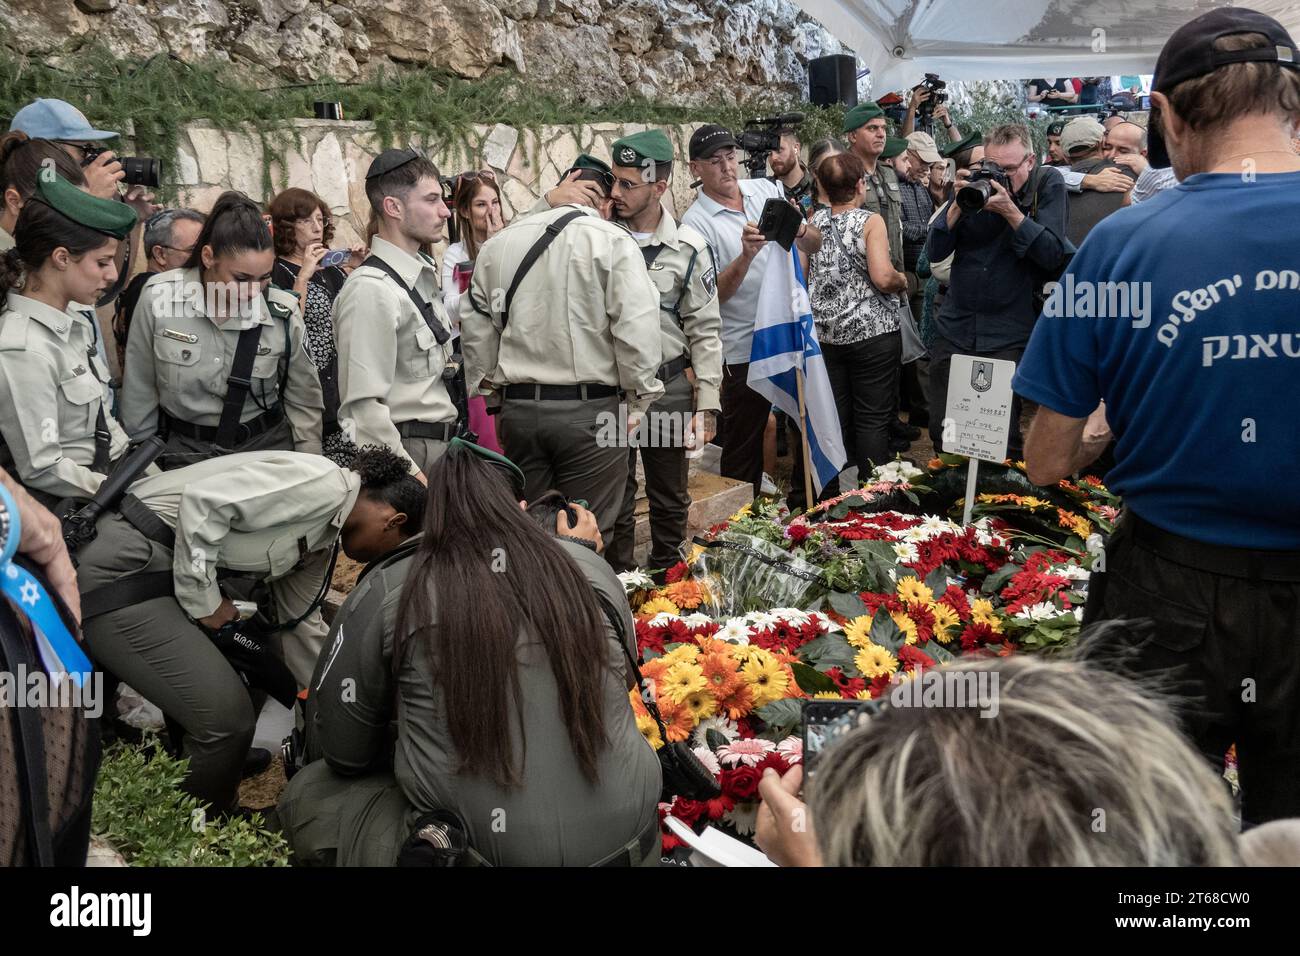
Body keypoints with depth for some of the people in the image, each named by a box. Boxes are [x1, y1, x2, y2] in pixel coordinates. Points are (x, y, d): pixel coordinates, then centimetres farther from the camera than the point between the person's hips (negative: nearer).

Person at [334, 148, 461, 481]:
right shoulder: (371, 289, -16)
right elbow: (364, 406, -21)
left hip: (442, 447, 8)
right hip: (407, 453, -8)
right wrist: (410, 475, -22)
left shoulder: (424, 274, 13)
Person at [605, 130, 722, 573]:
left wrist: (707, 404, -5)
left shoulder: (689, 248, -3)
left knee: (670, 497, 13)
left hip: (668, 387, 0)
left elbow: (705, 330, -1)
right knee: (613, 496, 9)